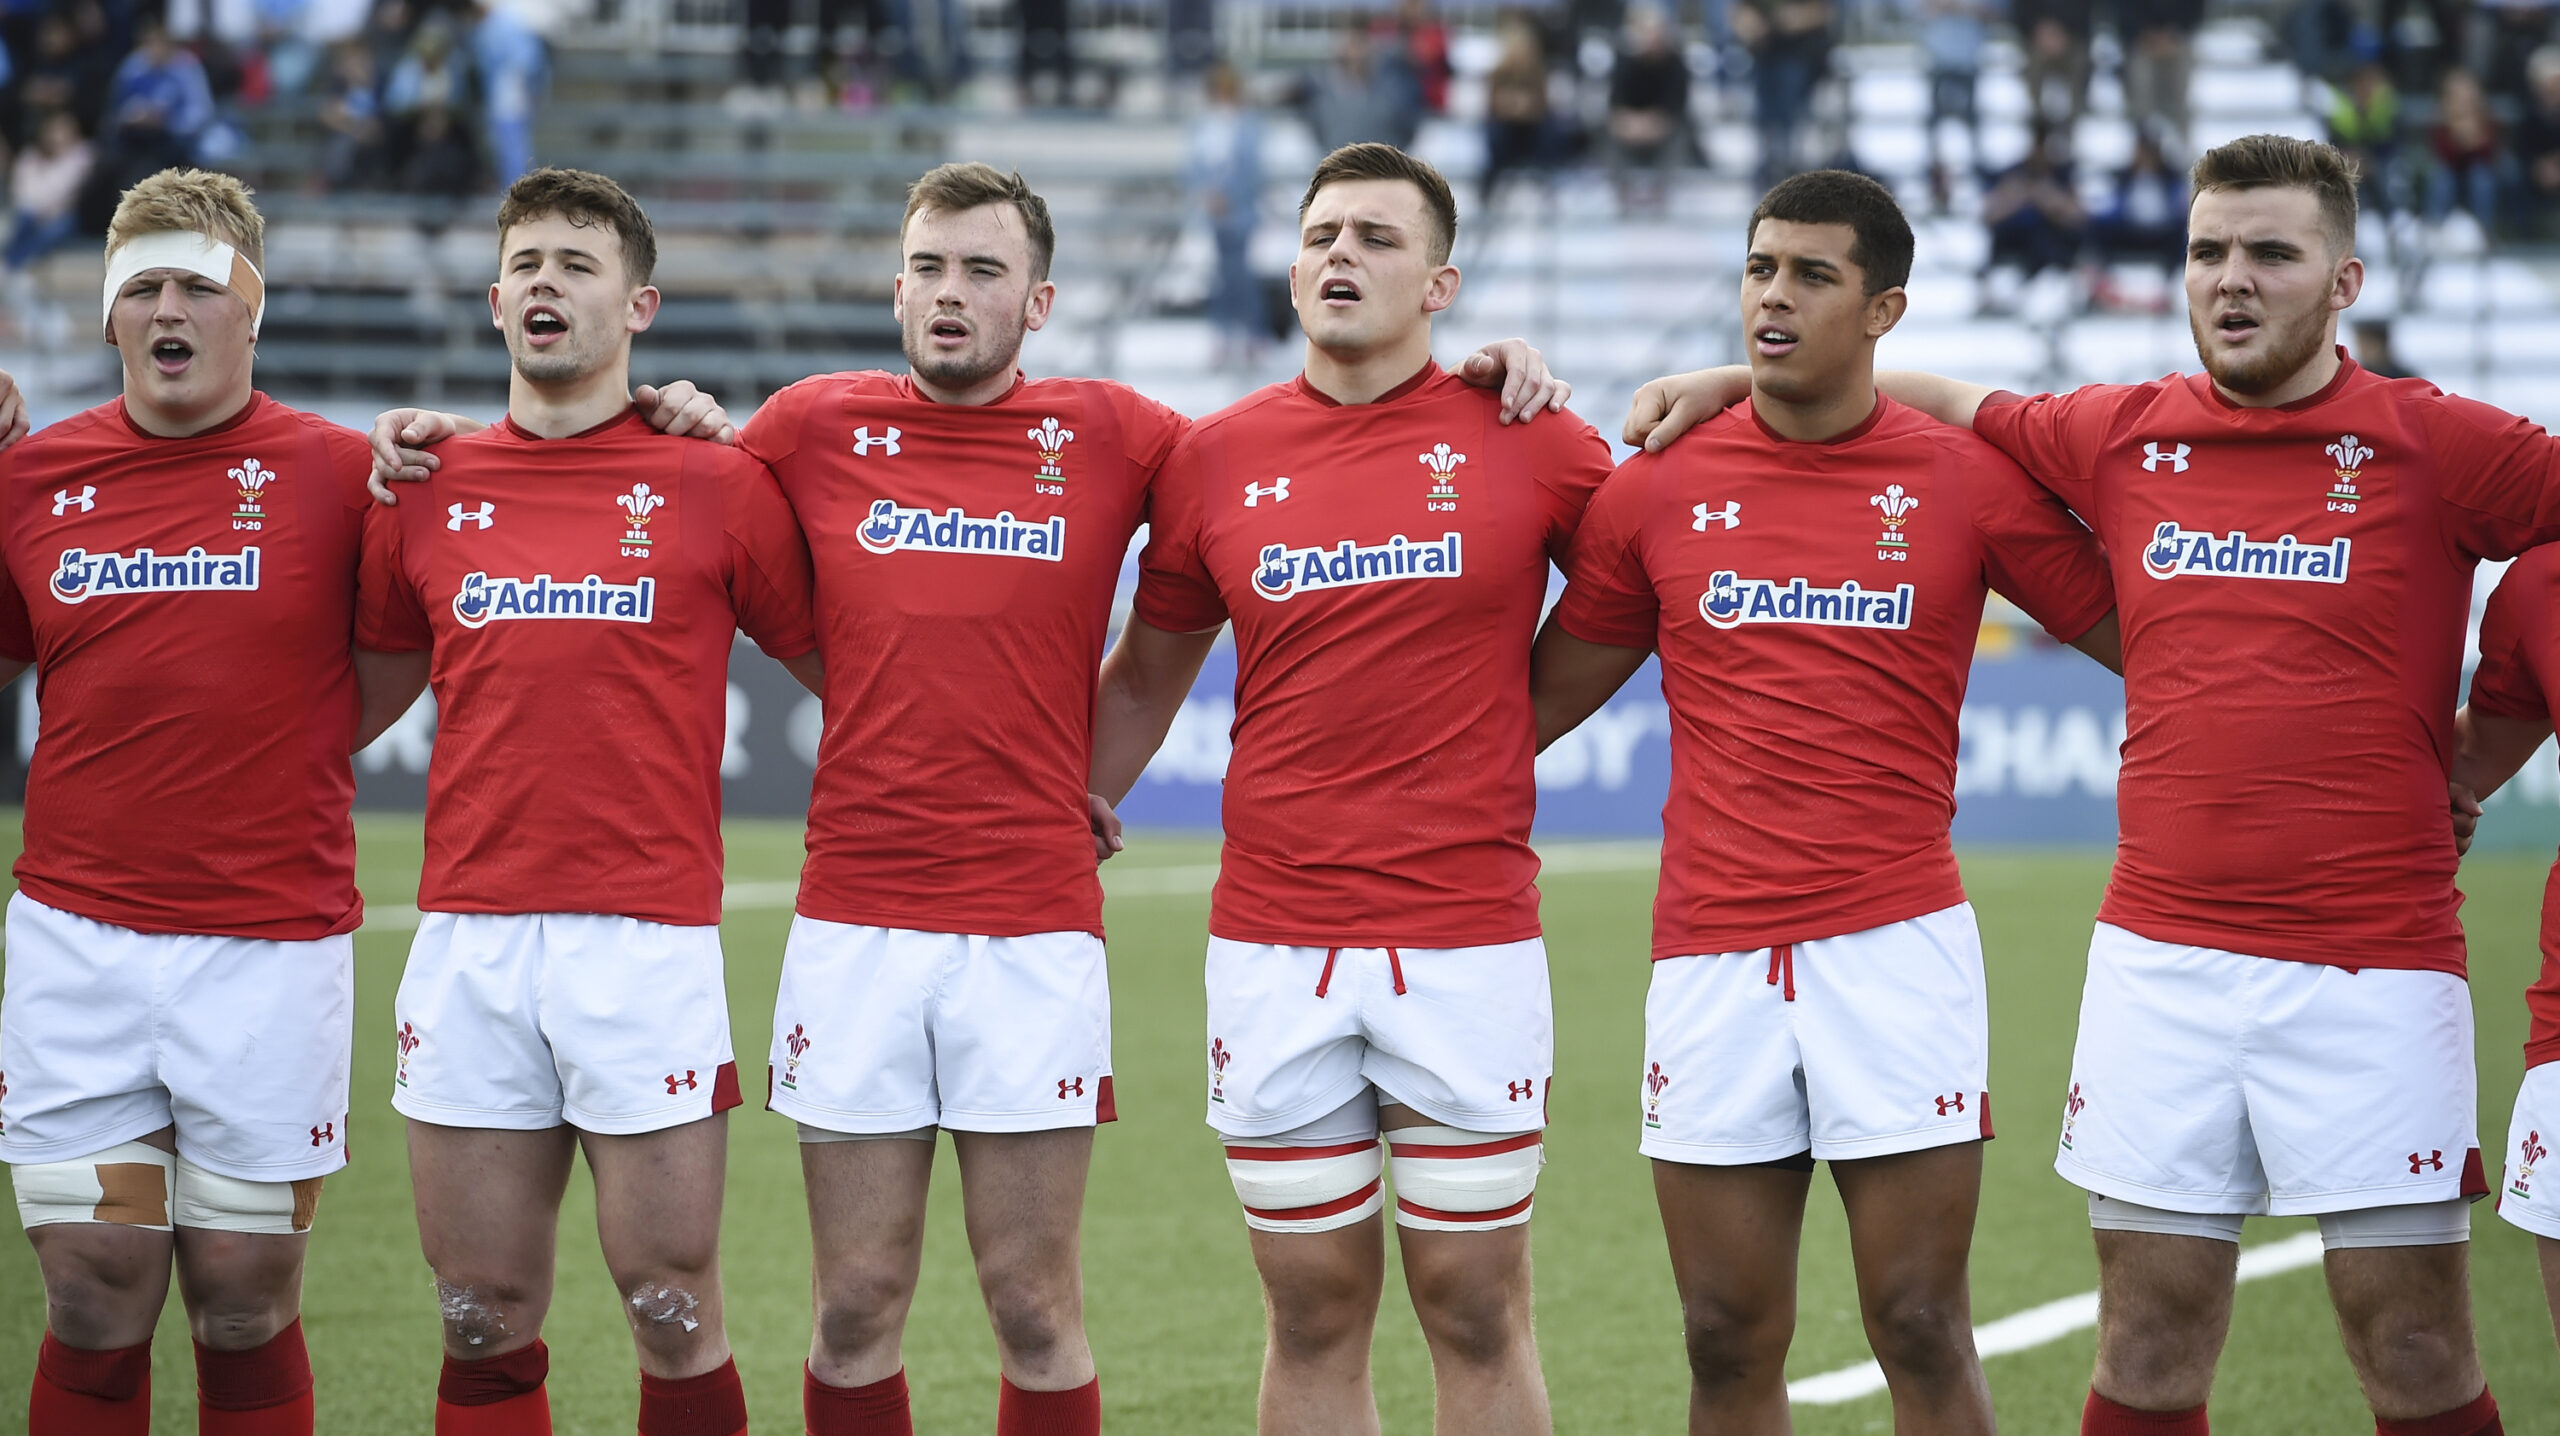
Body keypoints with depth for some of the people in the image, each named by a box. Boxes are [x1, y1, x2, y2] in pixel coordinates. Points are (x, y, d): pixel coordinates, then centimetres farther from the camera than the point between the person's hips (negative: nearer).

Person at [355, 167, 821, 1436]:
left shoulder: (716, 486, 2)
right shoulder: (425, 493, 11)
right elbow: (366, 682, 26)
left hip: (648, 938, -3)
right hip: (465, 939, 3)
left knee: (672, 1315, -2)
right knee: (484, 1325, 6)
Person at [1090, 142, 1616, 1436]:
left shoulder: (1523, 440, -1)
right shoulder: (1216, 457, 6)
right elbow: (1147, 670, 17)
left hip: (1469, 945, -2)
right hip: (1272, 951, 2)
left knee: (1476, 1314, 3)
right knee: (1312, 1316, 7)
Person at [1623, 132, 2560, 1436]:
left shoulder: (2436, 446, -2)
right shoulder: (2123, 435, 10)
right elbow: (1938, 400, 26)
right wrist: (1735, 380, 23)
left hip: (2369, 971, -3)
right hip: (2159, 962, 3)